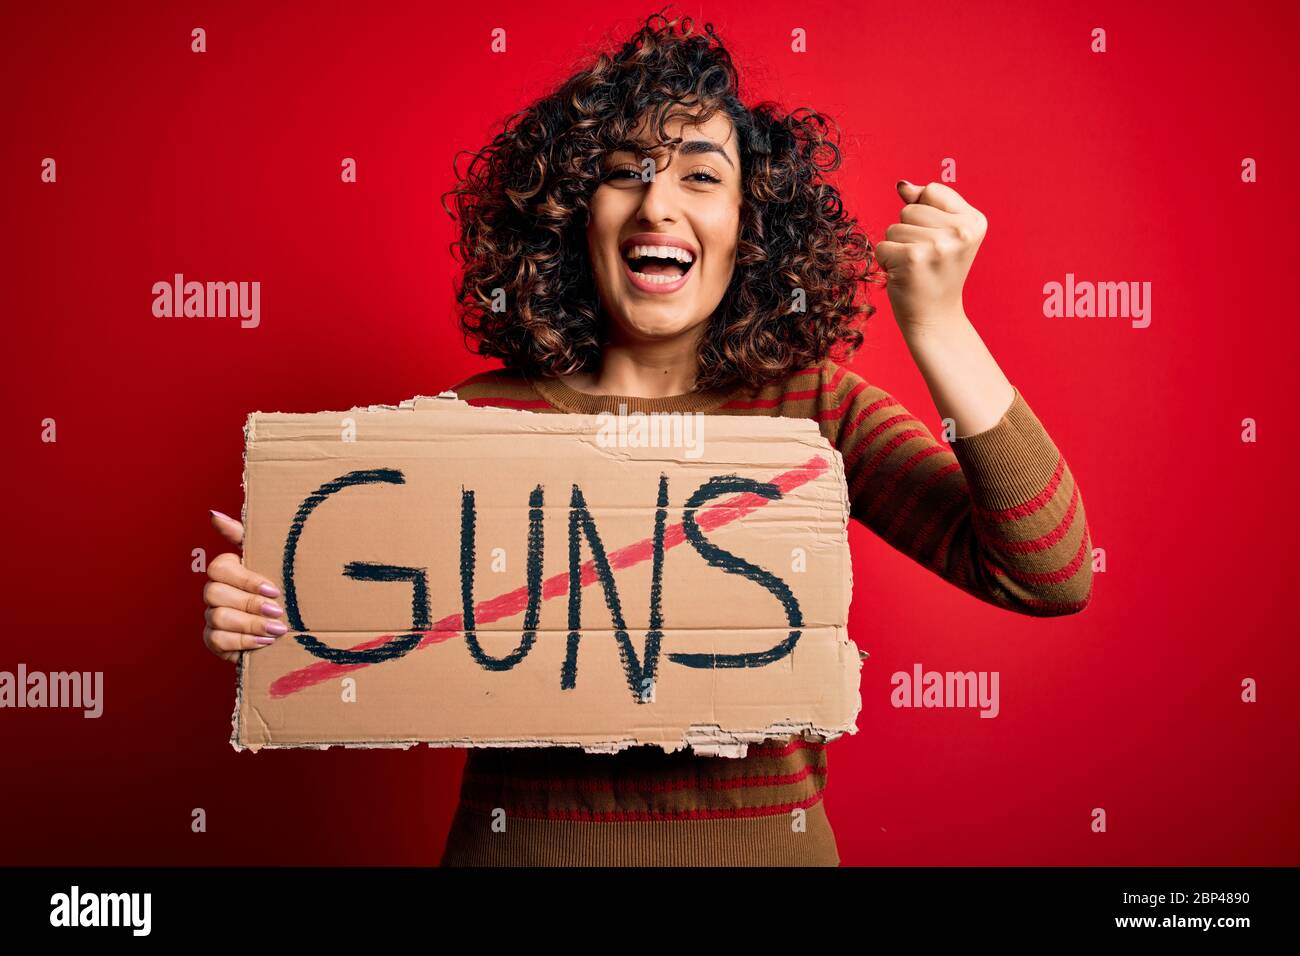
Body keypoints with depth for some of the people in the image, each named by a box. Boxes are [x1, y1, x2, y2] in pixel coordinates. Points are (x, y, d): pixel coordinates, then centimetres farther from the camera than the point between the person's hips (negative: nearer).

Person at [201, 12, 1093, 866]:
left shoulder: (816, 409, -5)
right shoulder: (478, 417, -6)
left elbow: (1050, 575, -13)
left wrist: (936, 323, -20)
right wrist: (260, 615, -24)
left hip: (766, 840, 0)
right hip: (520, 841, 1)